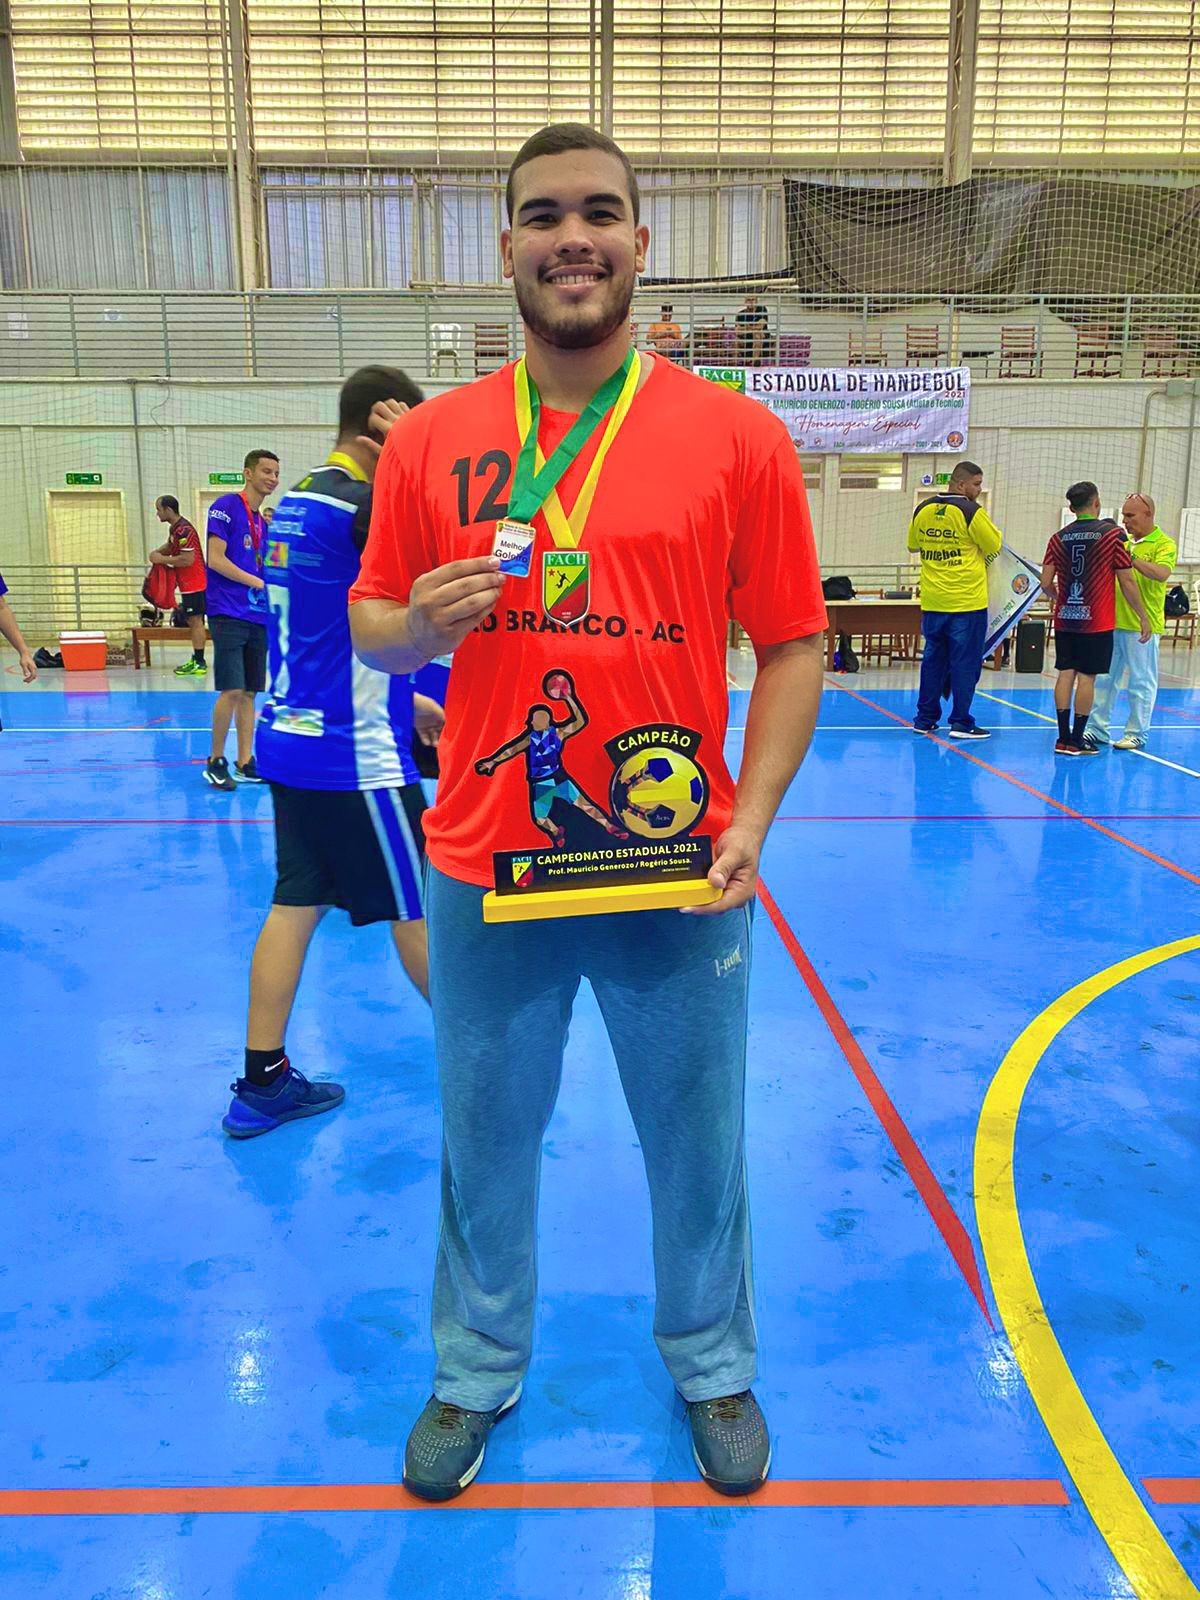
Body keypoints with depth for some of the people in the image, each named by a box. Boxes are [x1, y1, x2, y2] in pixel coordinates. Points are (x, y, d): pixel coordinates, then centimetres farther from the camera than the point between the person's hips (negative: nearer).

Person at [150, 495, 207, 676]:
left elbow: (187, 559, -25)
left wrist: (162, 559, -16)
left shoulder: (183, 530, -19)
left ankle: (200, 664, -6)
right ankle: (196, 659, 20)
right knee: (193, 622, 13)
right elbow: (171, 545, 30)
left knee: (195, 621, -8)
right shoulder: (175, 528, 12)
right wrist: (157, 552, 9)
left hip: (194, 584, -10)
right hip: (189, 583, 10)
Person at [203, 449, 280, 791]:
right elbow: (216, 559, -13)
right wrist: (258, 582, -14)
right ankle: (215, 761, 2)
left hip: (257, 617, 8)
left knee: (249, 693, 8)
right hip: (228, 614, -7)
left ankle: (245, 763, 13)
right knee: (232, 690, -11)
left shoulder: (262, 522, 18)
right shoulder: (226, 506, -5)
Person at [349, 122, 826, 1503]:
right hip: (483, 867, 2)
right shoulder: (428, 441, 3)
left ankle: (712, 1368, 44)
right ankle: (475, 1376, 43)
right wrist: (417, 625, -14)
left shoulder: (740, 437, -3)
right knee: (483, 1148, 17)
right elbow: (369, 628, 9)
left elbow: (793, 647, -1)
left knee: (696, 1147, 16)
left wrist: (751, 816, -12)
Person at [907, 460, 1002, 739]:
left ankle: (925, 719, 17)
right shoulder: (971, 511, -12)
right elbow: (995, 546, -4)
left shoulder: (923, 509, 5)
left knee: (933, 660, 13)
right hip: (967, 601, -5)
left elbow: (912, 544, 19)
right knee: (965, 662, 2)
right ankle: (961, 723, 4)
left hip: (932, 601, 5)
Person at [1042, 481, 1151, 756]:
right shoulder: (1112, 534, -5)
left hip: (1065, 619, 3)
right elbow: (1128, 582, -4)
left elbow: (1046, 583, 2)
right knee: (1087, 677, 0)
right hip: (1096, 621, -3)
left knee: (1065, 674, 7)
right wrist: (1143, 617, 5)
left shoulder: (1059, 538, 3)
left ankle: (1063, 738, 9)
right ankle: (1076, 741, 3)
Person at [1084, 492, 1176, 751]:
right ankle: (1097, 729, 17)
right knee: (1104, 678, 10)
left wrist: (1130, 557, -27)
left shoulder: (1164, 544, -5)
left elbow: (1162, 574, -25)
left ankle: (1137, 734, 9)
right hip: (1113, 622, 7)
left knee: (1141, 682, 2)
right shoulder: (1124, 544, 15)